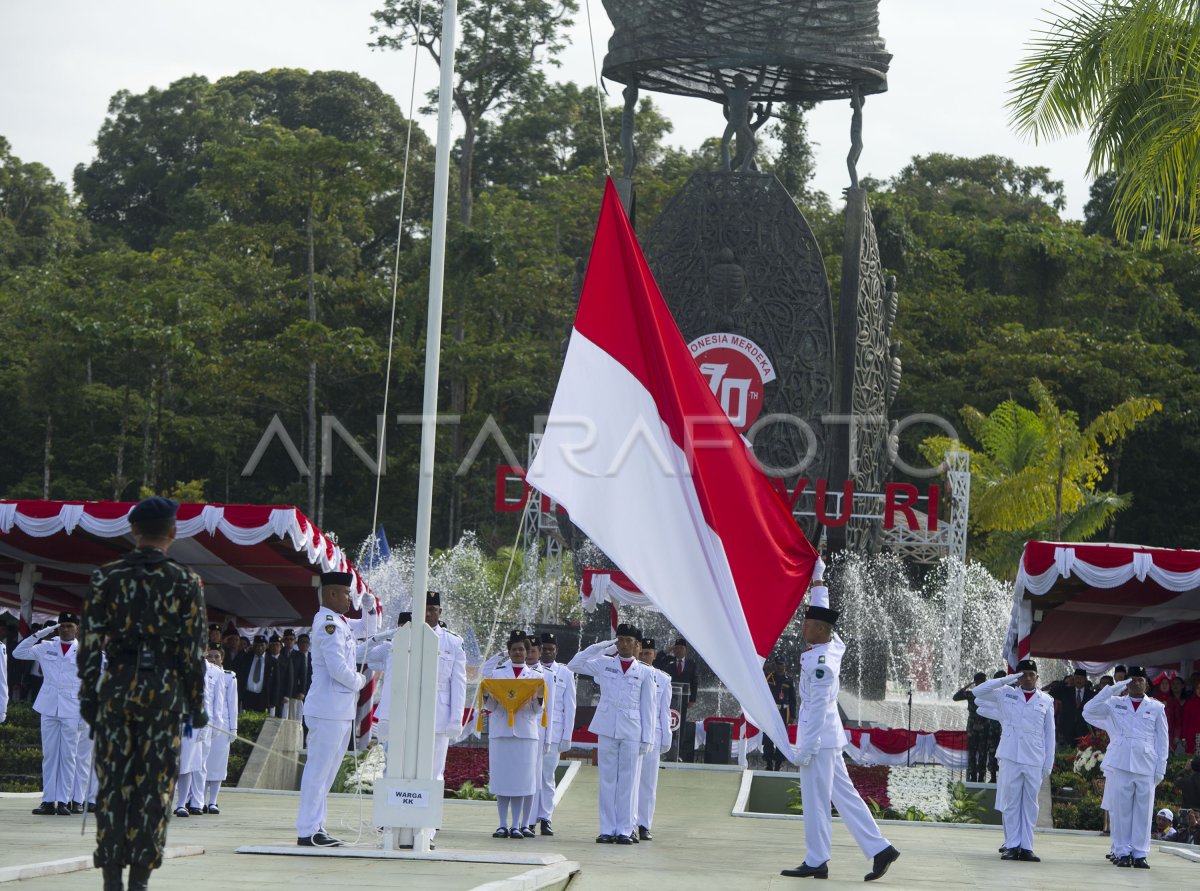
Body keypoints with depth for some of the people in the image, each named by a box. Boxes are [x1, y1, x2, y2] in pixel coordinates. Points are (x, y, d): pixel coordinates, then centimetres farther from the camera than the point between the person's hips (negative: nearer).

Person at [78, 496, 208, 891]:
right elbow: (193, 650, -2)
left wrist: (88, 695, 8)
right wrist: (196, 704, 5)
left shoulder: (106, 577, 1)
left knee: (112, 781, 7)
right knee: (154, 785, 4)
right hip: (164, 689, -1)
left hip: (116, 685, 1)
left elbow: (90, 644, 0)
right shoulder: (185, 583, -3)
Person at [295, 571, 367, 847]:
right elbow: (337, 668, -22)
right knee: (318, 771, -7)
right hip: (328, 710, -10)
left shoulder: (340, 623, 16)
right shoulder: (328, 623, -15)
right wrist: (361, 681, -6)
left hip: (340, 711, 10)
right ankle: (308, 832, -4)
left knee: (324, 773, 13)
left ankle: (315, 828, 18)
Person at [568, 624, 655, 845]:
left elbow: (647, 708, 7)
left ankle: (625, 830, 3)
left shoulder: (643, 672, 8)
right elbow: (574, 665, 7)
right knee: (607, 779, 2)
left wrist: (647, 738, 1)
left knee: (628, 781, 0)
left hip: (631, 731, -1)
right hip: (606, 728, 1)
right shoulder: (604, 664, 10)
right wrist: (602, 646, 6)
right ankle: (607, 829, 4)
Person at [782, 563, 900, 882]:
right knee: (843, 795, 11)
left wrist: (804, 748, -18)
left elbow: (817, 709, -20)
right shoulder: (833, 646, 6)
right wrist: (817, 579, 28)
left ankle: (816, 862, 3)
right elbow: (821, 612, 23)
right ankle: (879, 848, 10)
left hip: (819, 738, -9)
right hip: (828, 738, 9)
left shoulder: (820, 662, -19)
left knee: (815, 801, -2)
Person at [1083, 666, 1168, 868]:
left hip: (1146, 767, 0)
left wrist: (1161, 768, 3)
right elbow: (1089, 711, -1)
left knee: (1143, 811, -2)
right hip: (1119, 765, 0)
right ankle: (1122, 852, 4)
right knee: (1120, 810, -1)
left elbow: (1162, 740, 11)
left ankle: (1140, 854, 2)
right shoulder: (1115, 703, 12)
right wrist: (1113, 689, -5)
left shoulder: (1156, 708, 12)